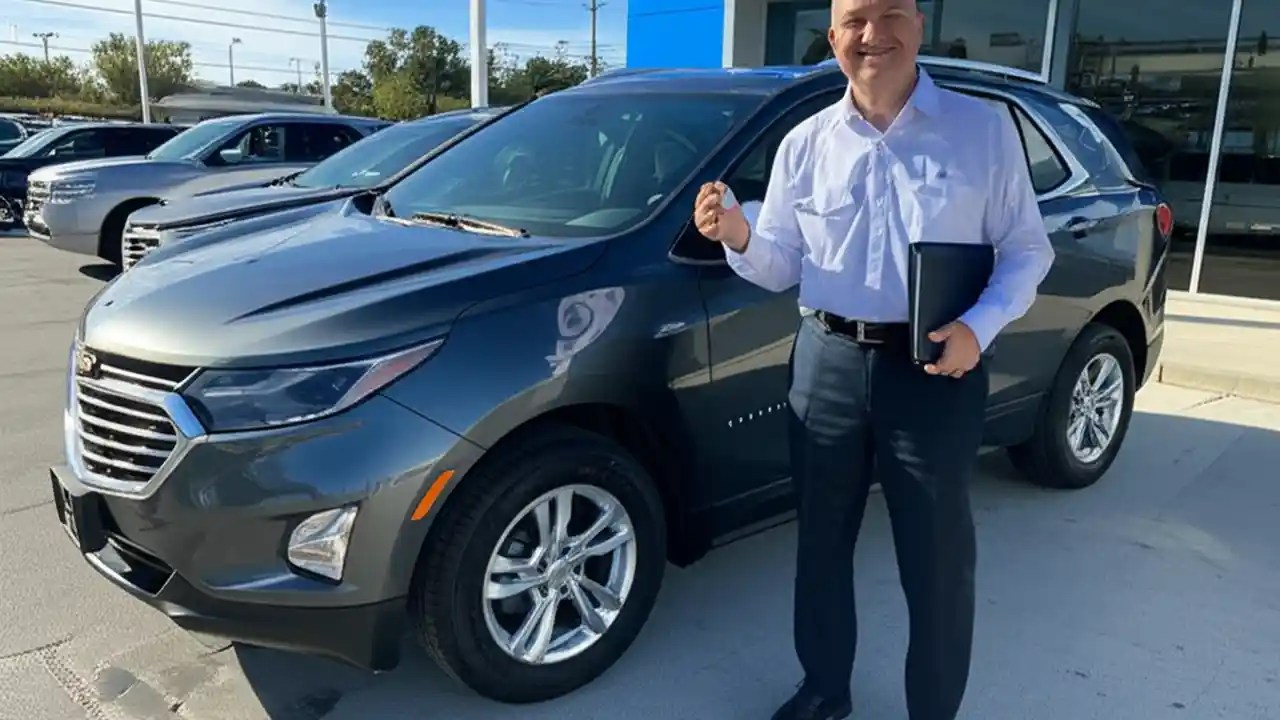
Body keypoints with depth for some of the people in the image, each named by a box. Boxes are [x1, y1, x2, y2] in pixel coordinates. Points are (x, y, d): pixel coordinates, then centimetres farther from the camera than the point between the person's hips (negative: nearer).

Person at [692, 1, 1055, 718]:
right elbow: (780, 268, 8)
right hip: (827, 364, 3)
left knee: (938, 558, 7)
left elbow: (1027, 249, 1)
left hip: (937, 369, -2)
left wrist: (978, 327, -17)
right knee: (822, 543, 14)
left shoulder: (986, 127, 0)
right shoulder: (805, 143, 6)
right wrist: (739, 237, -14)